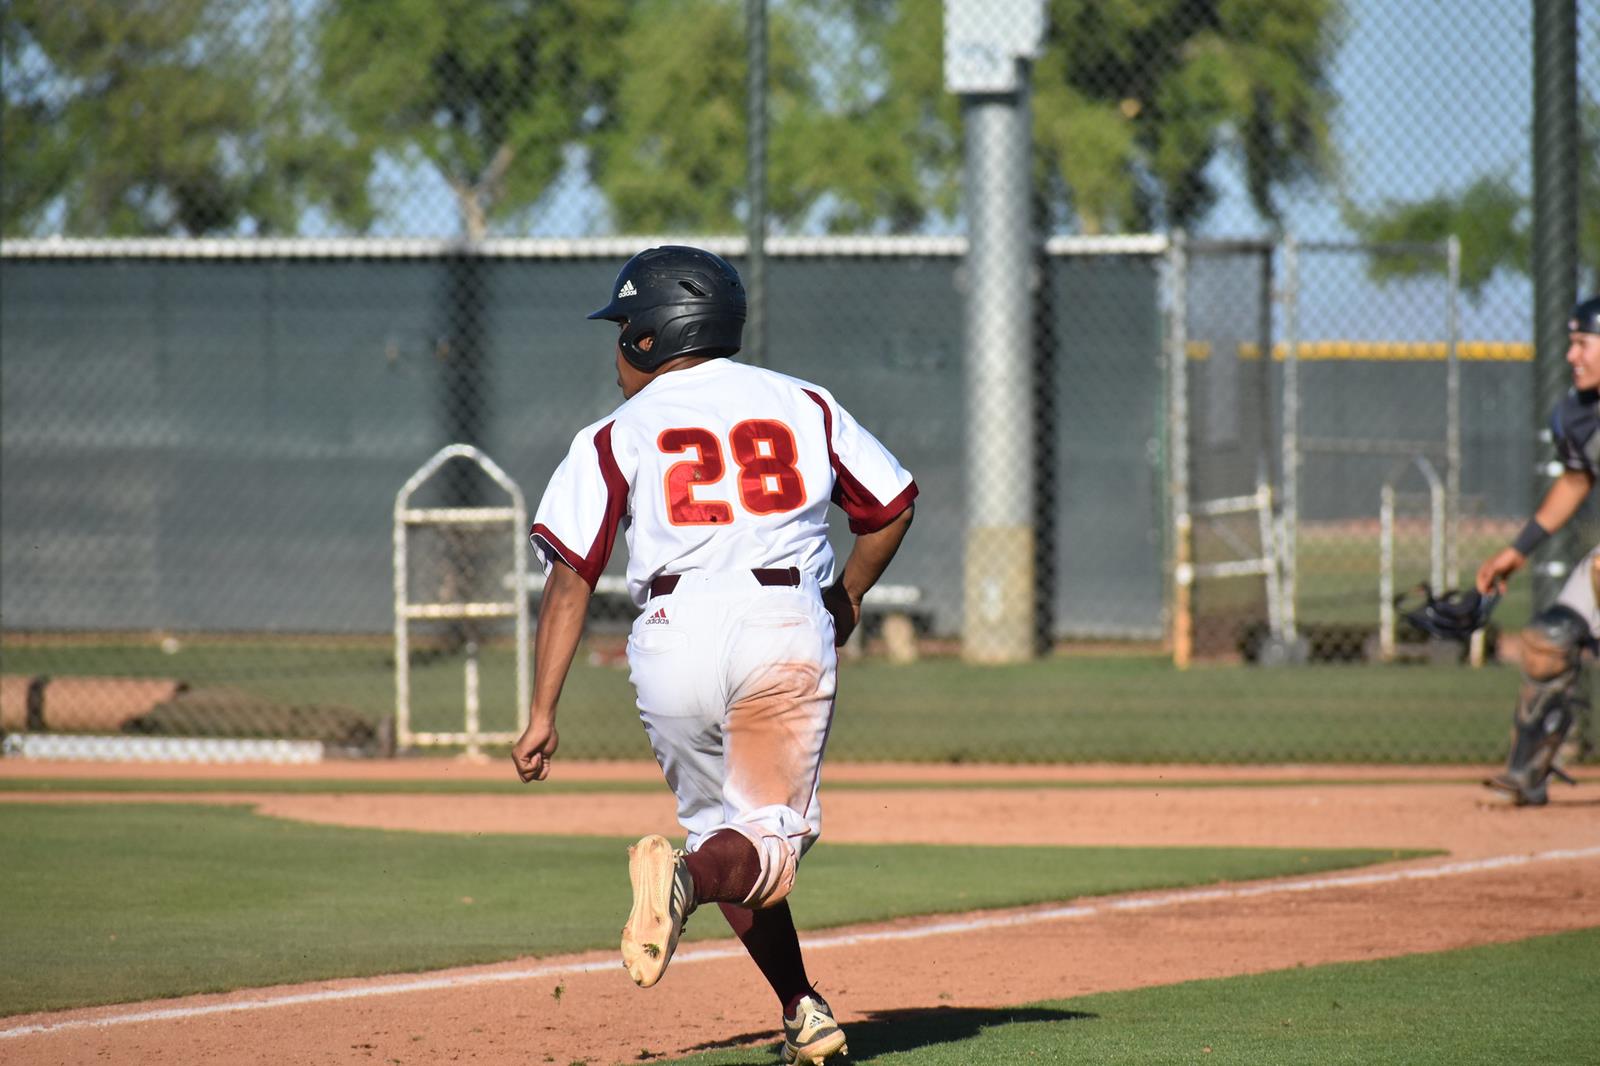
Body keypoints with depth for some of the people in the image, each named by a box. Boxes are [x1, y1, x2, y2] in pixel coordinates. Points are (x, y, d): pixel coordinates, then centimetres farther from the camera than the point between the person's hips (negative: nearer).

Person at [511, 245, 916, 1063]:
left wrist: (541, 715, -2)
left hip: (674, 638, 0)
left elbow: (570, 577, 0)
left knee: (720, 823, 18)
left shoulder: (619, 434, 8)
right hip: (788, 627, 0)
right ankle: (688, 876, -31)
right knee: (771, 836, 3)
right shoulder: (803, 406, 15)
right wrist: (845, 603, 36)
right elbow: (894, 507, 20)